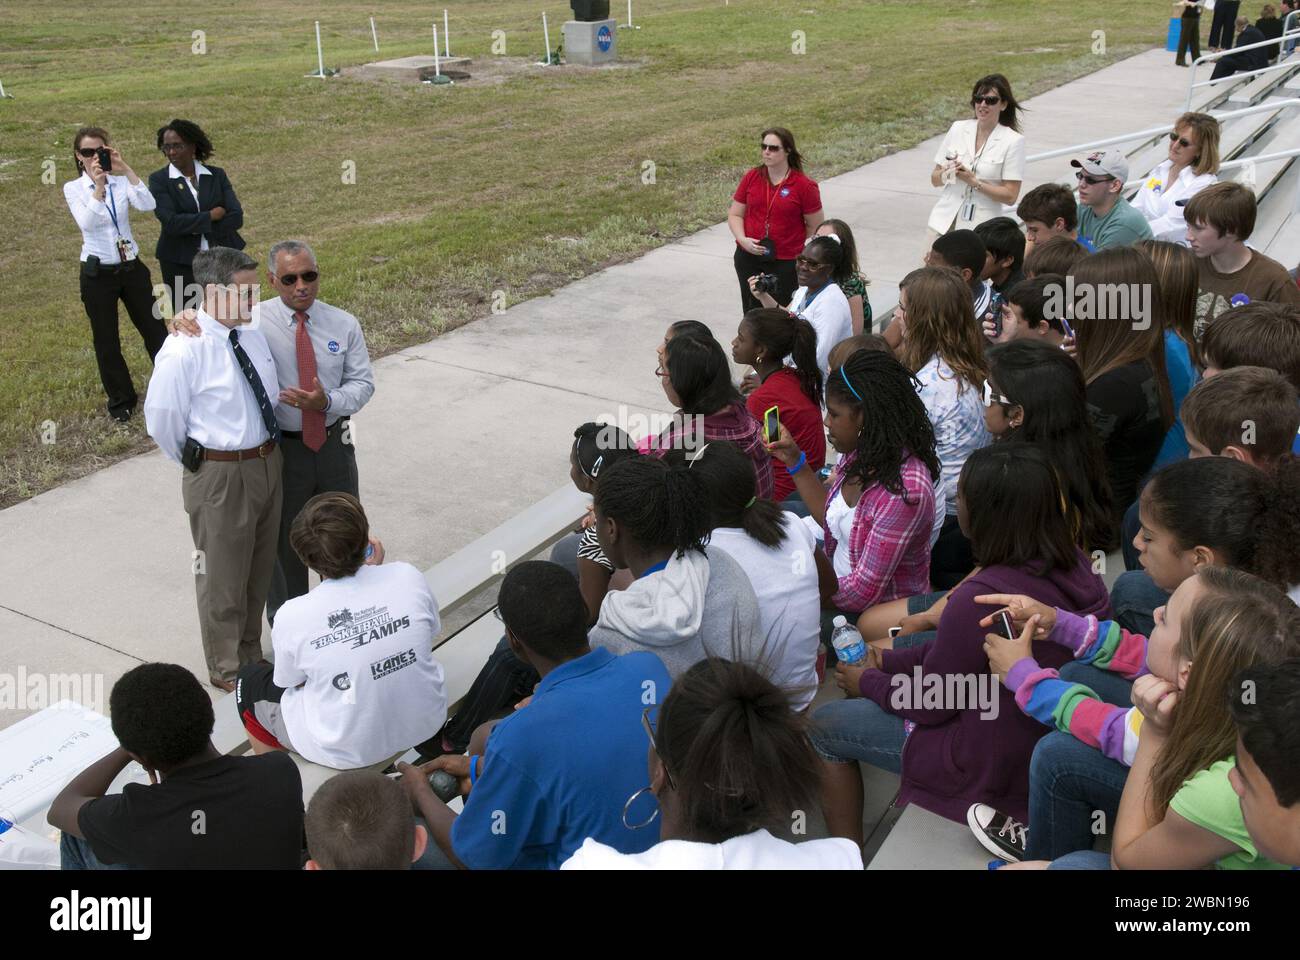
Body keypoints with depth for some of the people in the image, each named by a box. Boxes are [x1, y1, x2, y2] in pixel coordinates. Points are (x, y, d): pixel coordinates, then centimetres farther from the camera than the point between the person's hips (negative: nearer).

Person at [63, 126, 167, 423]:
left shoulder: (122, 181, -2)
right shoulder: (73, 188, -4)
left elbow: (148, 205, -22)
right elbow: (86, 223, -23)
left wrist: (125, 169, -29)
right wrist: (98, 186, -33)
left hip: (132, 267, 1)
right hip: (97, 273, -1)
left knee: (154, 329, 9)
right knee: (106, 340, 8)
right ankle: (121, 400, 24)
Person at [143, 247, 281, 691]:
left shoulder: (253, 333, 0)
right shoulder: (184, 351, -21)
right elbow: (161, 421, -12)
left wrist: (268, 452, 12)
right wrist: (196, 463, 0)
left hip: (268, 464, 7)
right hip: (221, 476, -7)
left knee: (260, 569, 22)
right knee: (223, 577, 11)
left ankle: (251, 653, 43)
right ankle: (226, 668, 31)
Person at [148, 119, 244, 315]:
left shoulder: (217, 175, 6)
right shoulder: (159, 180, 0)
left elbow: (236, 218, -5)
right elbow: (170, 222, -14)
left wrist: (194, 228, -12)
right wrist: (210, 217, -11)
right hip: (180, 264, -2)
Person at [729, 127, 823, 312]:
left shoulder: (804, 185, -8)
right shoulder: (751, 177, 2)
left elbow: (815, 227, -1)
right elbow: (735, 214, 7)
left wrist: (802, 256, -2)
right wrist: (742, 239, -9)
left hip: (786, 263, -3)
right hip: (748, 258, 3)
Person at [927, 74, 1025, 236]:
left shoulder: (1013, 141, -4)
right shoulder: (958, 129, 6)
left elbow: (1010, 196, -6)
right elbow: (934, 180, 10)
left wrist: (974, 181, -15)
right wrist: (946, 174, -12)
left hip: (981, 226, -3)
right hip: (945, 221, 3)